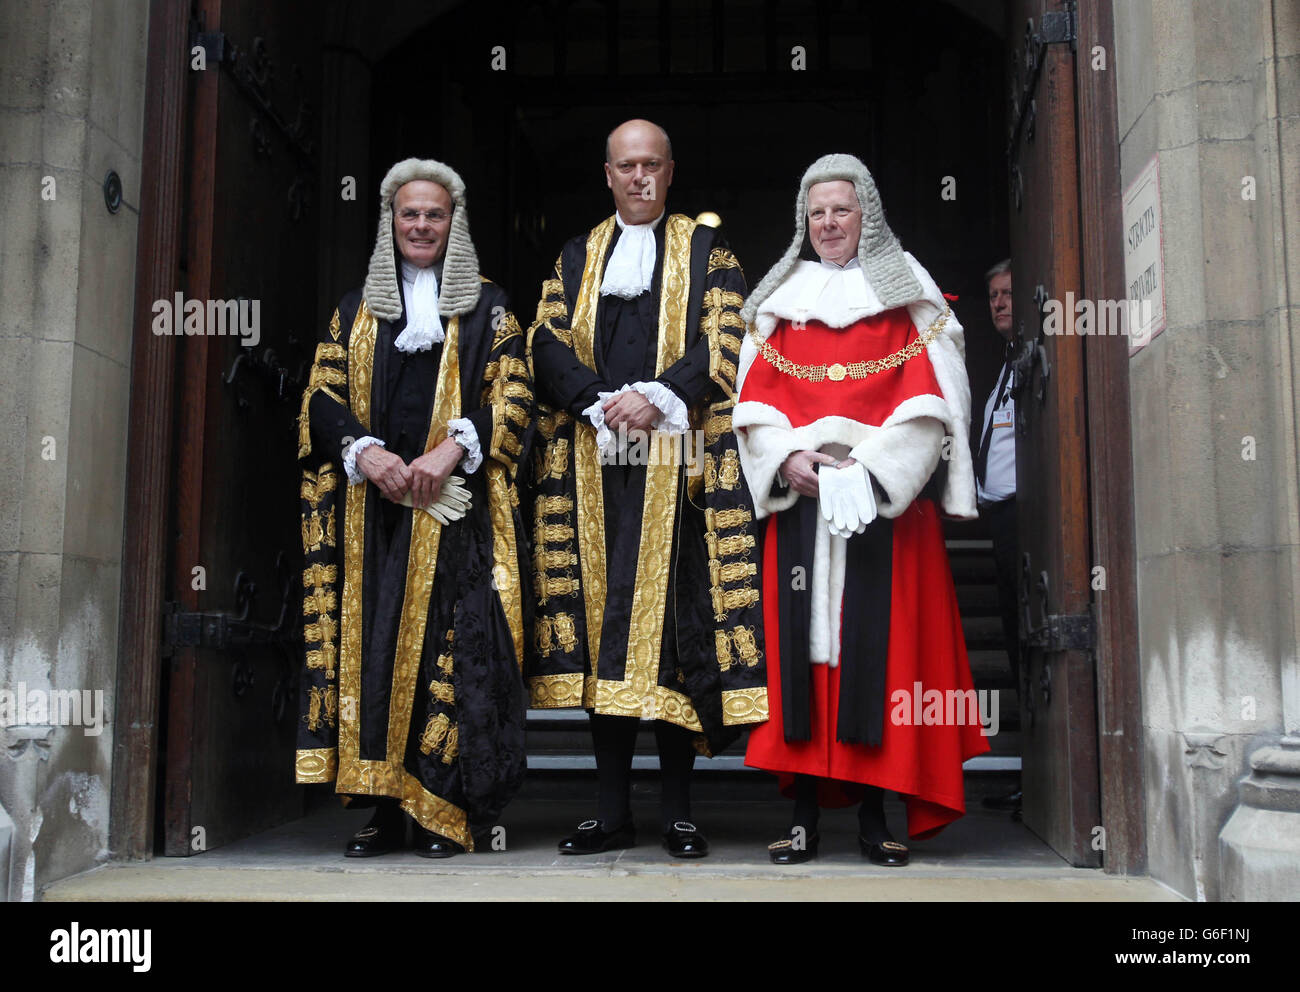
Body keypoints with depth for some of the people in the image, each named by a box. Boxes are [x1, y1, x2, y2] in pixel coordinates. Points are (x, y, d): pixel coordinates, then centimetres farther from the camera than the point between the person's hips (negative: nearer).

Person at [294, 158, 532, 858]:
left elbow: (512, 398, 2)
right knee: (368, 644, -2)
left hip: (455, 502, -2)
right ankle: (384, 809, 4)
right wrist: (364, 450, -10)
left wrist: (452, 448, -15)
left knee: (452, 645, -9)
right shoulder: (355, 310, 19)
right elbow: (323, 395, 9)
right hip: (371, 504, 3)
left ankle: (444, 813, -3)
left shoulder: (487, 308, 12)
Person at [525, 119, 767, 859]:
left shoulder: (706, 250, 12)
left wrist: (657, 399, -14)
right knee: (602, 616, 1)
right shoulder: (577, 257, 19)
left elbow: (723, 344, 0)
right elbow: (549, 345, 7)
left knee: (677, 618, -5)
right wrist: (601, 404, -10)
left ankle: (678, 810, 3)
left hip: (677, 461, -2)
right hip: (595, 467, 3)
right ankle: (614, 810, 7)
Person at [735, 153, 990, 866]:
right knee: (800, 640, -2)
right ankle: (804, 813, 4)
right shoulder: (781, 298, 16)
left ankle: (874, 812, 3)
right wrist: (789, 457, -9)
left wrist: (867, 466, -13)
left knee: (880, 639, -5)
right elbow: (755, 398, 9)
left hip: (886, 493, -2)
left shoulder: (905, 291, 9)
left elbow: (930, 397, -1)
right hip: (798, 491, 2)